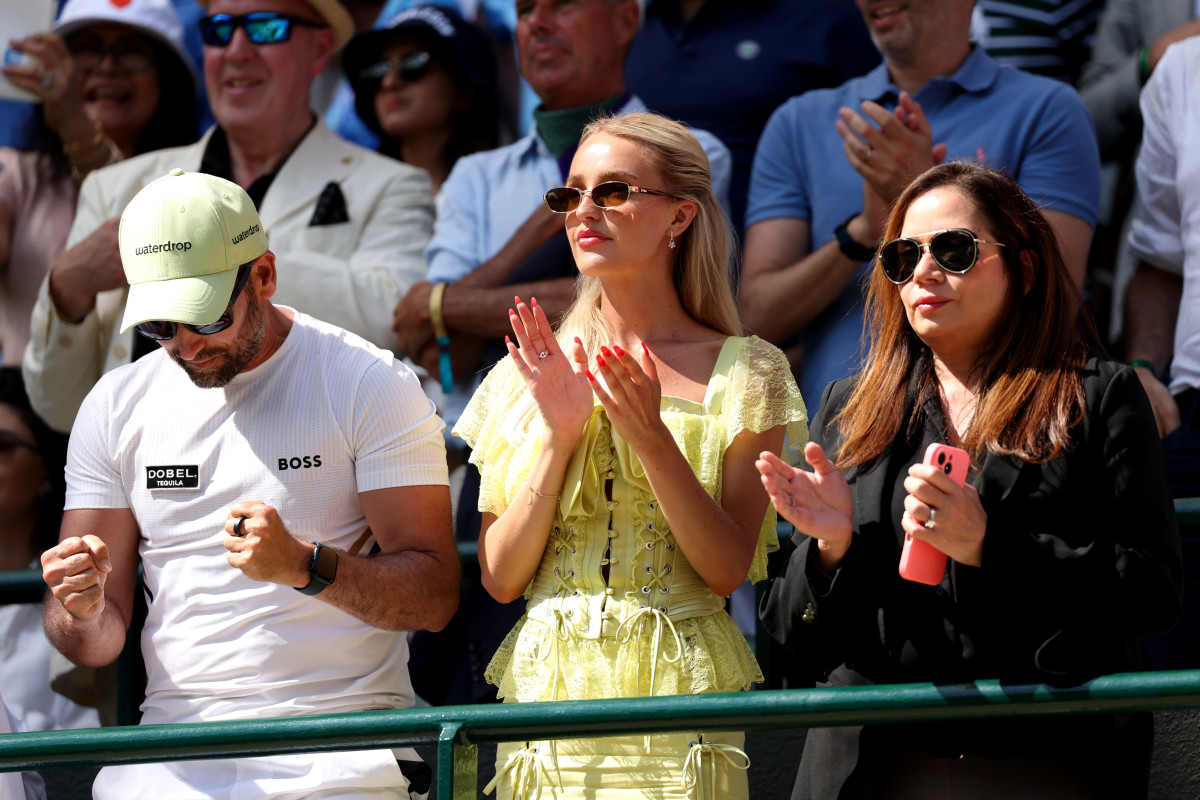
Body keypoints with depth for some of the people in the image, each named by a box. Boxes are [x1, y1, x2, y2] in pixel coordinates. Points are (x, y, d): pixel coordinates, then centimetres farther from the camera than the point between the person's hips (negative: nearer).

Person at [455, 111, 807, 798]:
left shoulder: (743, 371, 0)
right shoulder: (529, 373, 8)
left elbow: (729, 569, -8)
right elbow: (501, 578, 2)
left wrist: (650, 435, -18)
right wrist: (558, 435, -9)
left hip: (677, 695, -2)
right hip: (548, 689, 2)